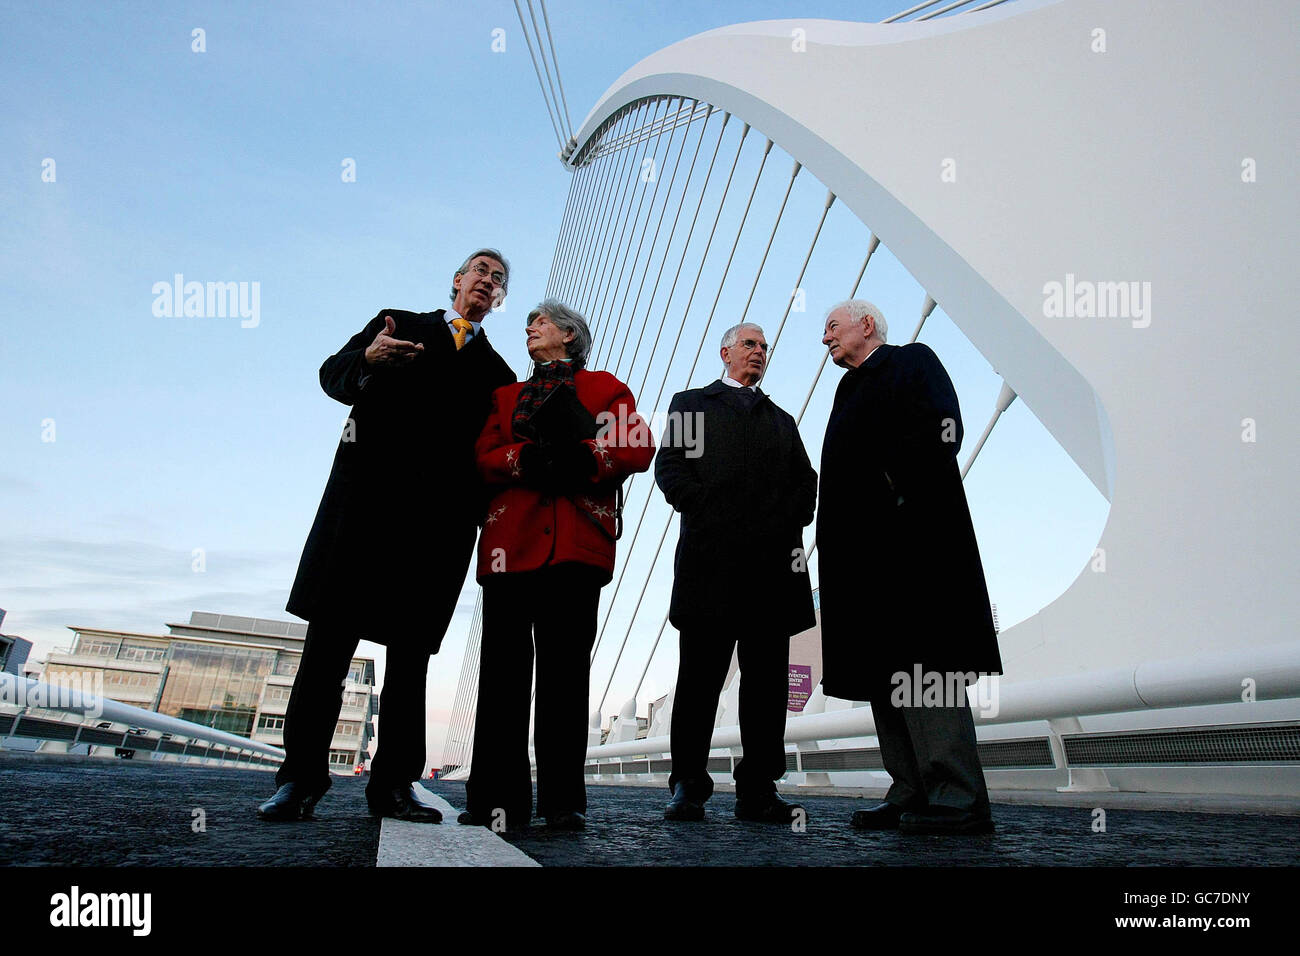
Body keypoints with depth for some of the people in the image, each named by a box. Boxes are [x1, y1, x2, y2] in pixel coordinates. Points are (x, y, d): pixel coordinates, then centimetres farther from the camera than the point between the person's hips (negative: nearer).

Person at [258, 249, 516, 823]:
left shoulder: (496, 372, 21)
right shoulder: (397, 323, 19)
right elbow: (333, 374, 8)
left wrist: (484, 511, -6)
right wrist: (367, 359, -13)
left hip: (441, 517, 2)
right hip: (368, 494, -1)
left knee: (412, 653, 1)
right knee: (330, 637, -4)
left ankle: (392, 785, 7)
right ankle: (301, 778, 3)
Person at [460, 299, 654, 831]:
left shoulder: (605, 387, 20)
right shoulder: (506, 396, 28)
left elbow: (639, 448, 3)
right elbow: (484, 458, 11)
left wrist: (581, 456, -11)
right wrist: (527, 458, -9)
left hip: (577, 542, -2)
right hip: (510, 540, 3)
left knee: (565, 669, -5)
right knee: (504, 668, -3)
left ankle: (562, 802, 1)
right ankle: (498, 801, 1)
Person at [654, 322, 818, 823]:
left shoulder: (781, 420, 28)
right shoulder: (690, 403, 18)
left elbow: (806, 481, 17)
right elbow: (669, 466, 3)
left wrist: (789, 518, -3)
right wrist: (709, 511, -11)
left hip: (774, 561, 4)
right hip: (711, 555, -3)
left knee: (767, 680, 2)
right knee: (700, 676, -3)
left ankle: (758, 791, 9)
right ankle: (687, 789, 5)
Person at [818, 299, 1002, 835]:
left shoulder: (912, 362, 7)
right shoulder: (849, 392, 28)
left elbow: (940, 432, -11)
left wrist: (893, 492, -14)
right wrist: (835, 542, 7)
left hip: (910, 543, -8)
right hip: (865, 554, 8)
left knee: (921, 667, -12)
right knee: (884, 672, 4)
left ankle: (959, 800, -8)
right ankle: (913, 795, 9)